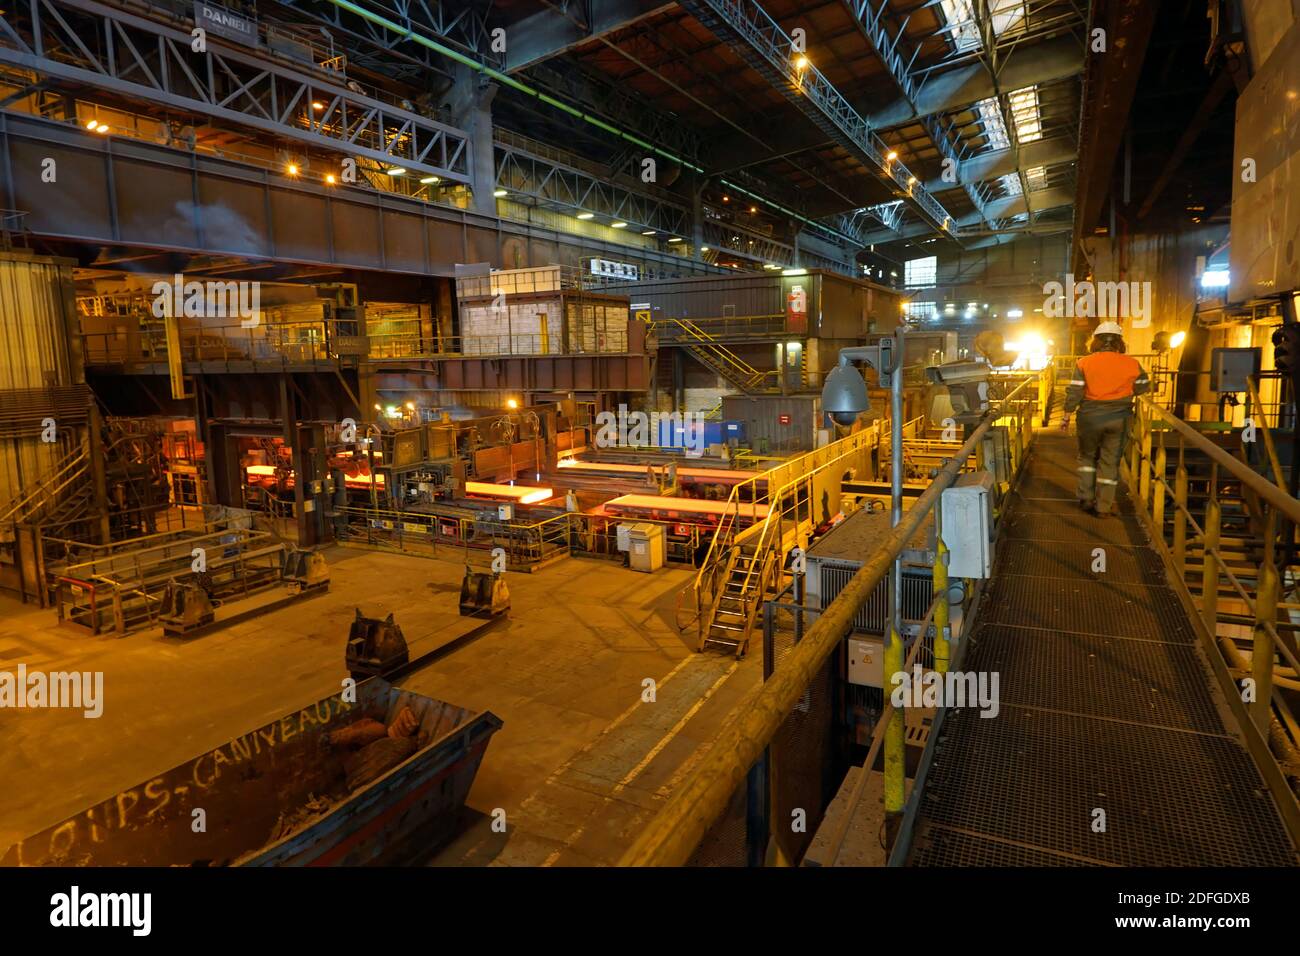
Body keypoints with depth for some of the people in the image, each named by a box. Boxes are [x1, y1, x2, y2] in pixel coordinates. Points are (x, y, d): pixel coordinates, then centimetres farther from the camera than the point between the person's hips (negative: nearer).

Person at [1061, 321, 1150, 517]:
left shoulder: (1084, 362, -7)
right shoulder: (1132, 364, -3)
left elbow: (1074, 392, -8)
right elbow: (1143, 387, 9)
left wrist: (1067, 416, 0)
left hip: (1090, 417, -1)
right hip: (1118, 419, 1)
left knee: (1087, 456, 19)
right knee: (1110, 462, 9)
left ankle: (1086, 499, 18)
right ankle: (1103, 507, 13)